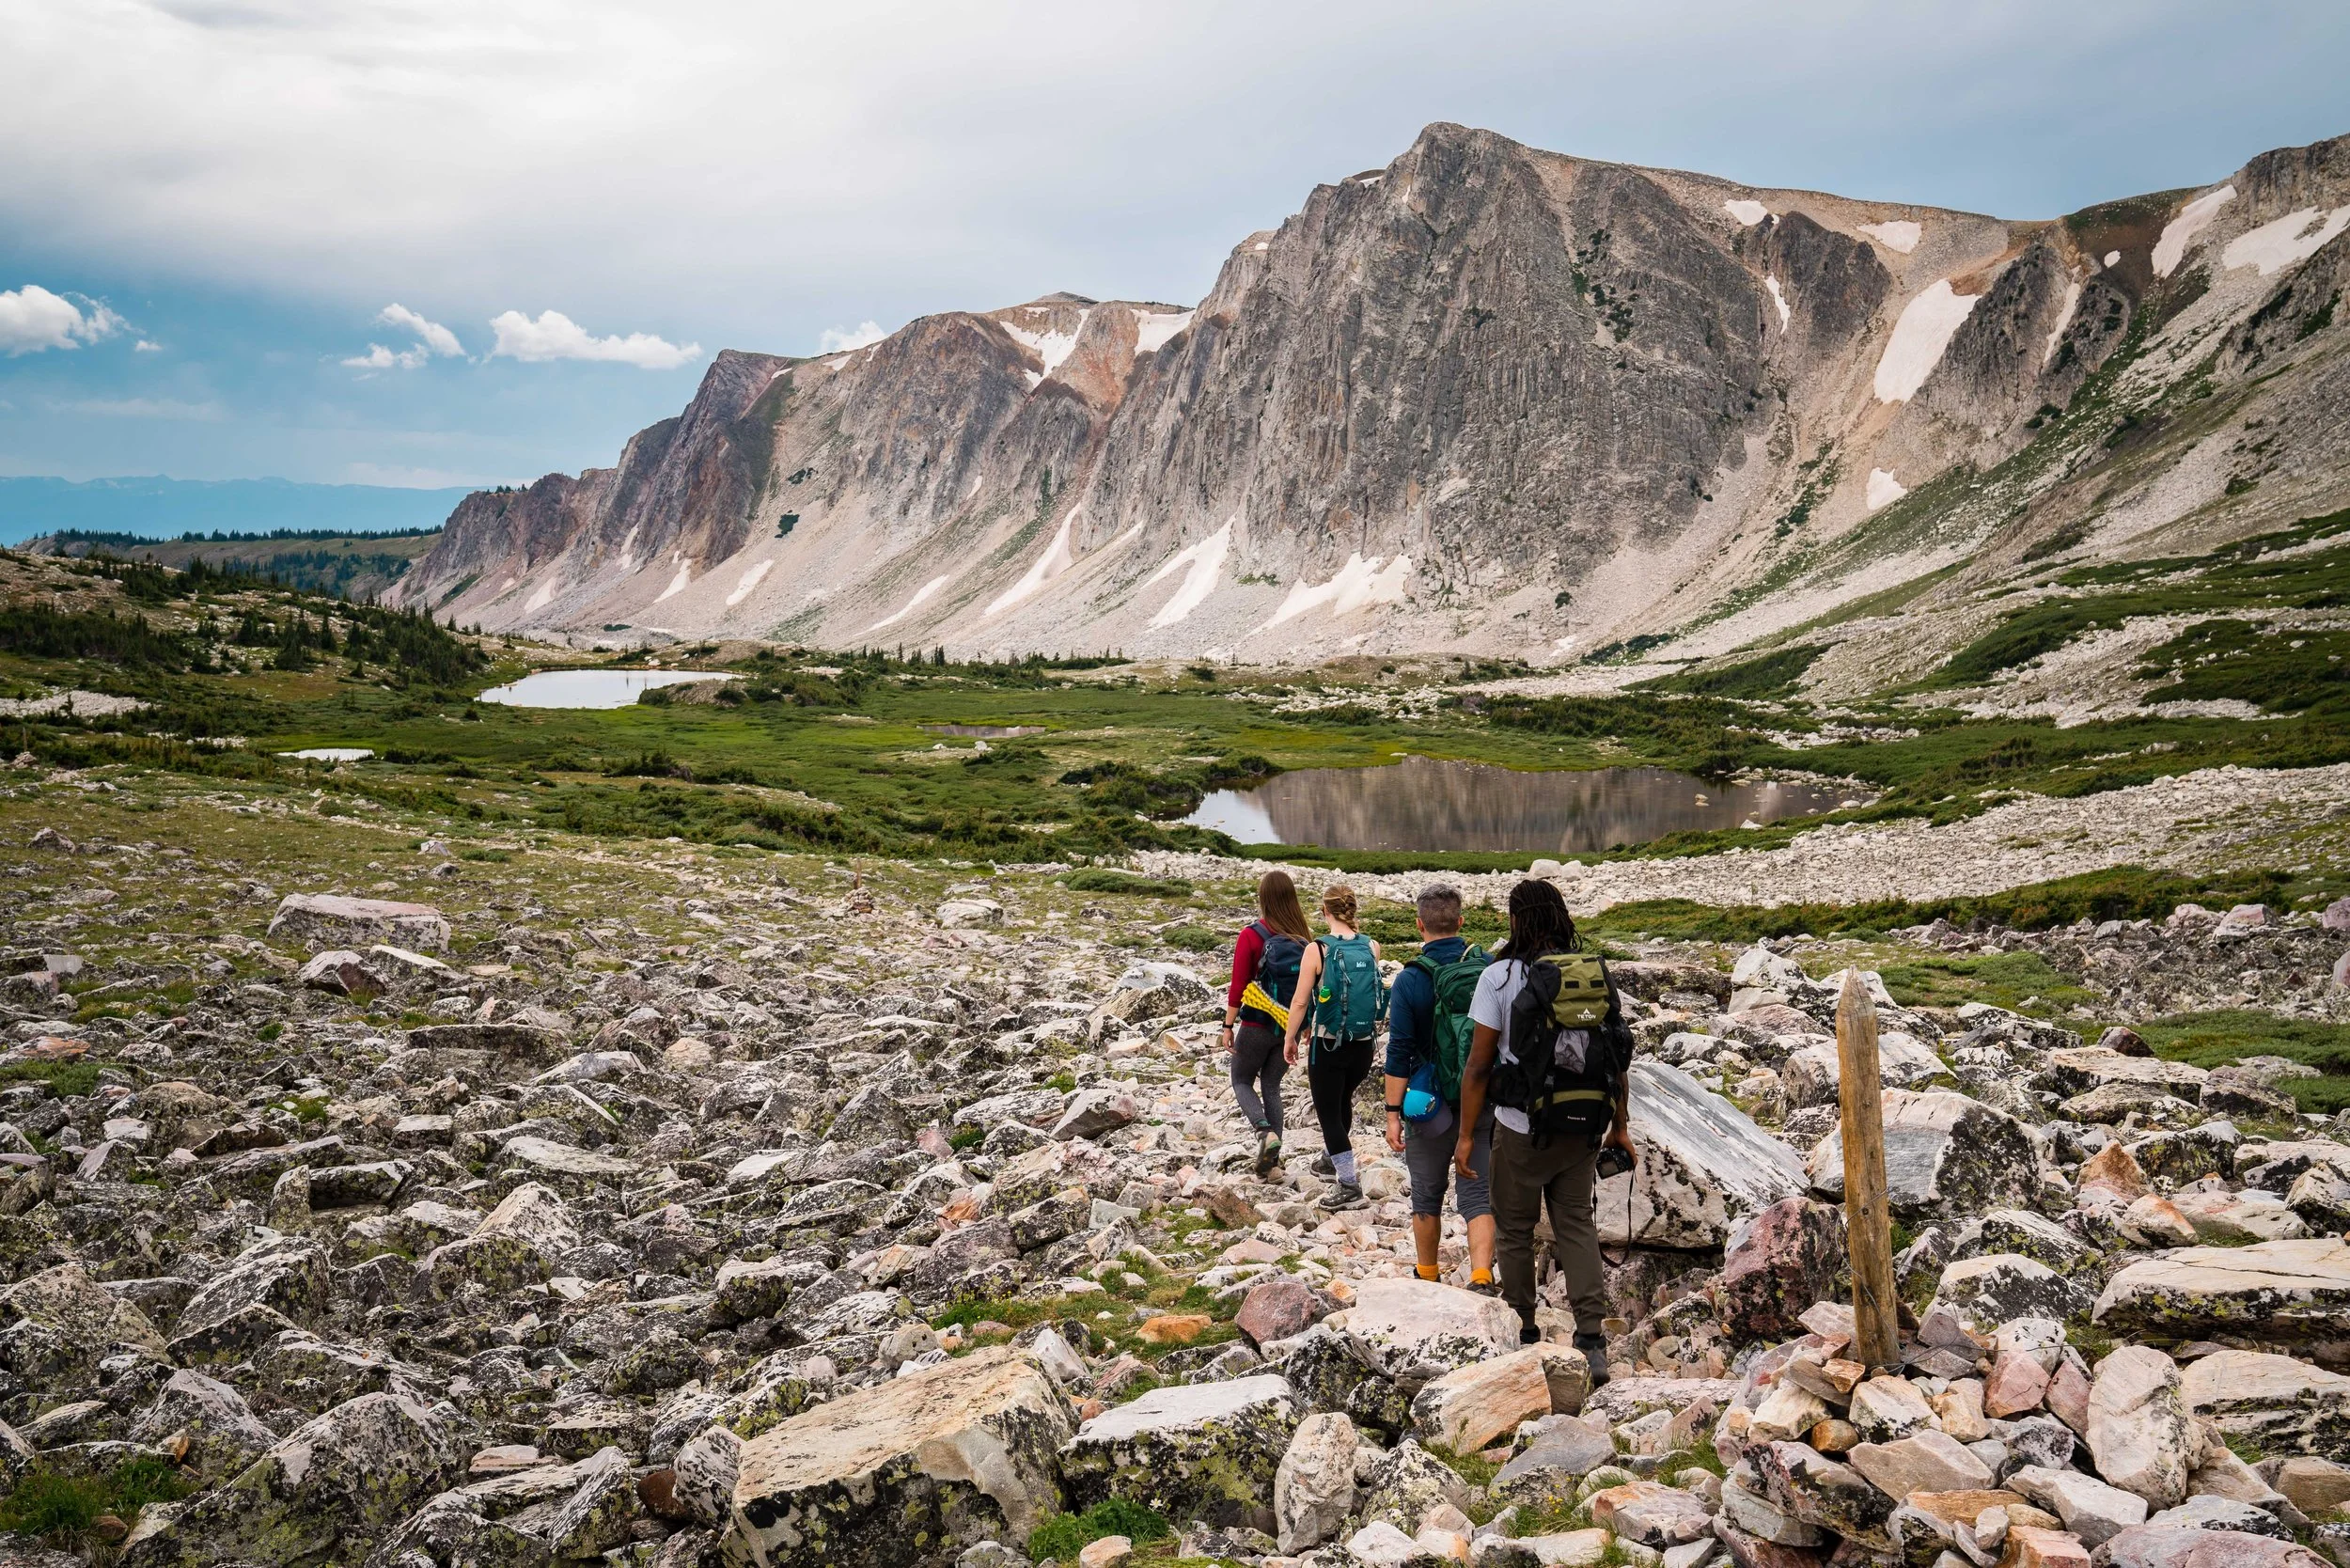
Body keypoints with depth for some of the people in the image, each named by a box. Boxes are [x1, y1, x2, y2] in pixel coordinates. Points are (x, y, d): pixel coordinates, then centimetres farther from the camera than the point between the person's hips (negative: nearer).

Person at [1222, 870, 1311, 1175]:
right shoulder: (1303, 938, -2)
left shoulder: (1251, 935, -14)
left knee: (1242, 1082, 14)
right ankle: (1273, 1155, 13)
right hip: (1289, 1027, 4)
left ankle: (1265, 1133, -10)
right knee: (1271, 1086, 16)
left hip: (1257, 1025, -4)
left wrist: (1228, 1025, -5)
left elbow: (1238, 986, -13)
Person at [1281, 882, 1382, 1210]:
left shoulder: (1318, 950, -16)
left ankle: (1349, 1185, 6)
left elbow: (1300, 1002, -12)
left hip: (1328, 1046, -5)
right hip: (1364, 1045, 5)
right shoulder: (1371, 948, -4)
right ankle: (1332, 1156, 49)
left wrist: (1290, 1038, 1)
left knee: (1328, 1112, 7)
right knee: (1343, 1101, 28)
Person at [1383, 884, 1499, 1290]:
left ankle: (1427, 1278, 28)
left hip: (1431, 1104, -2)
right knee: (1477, 1196, 5)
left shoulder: (1410, 980, -13)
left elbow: (1400, 1052, -14)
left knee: (1427, 1195, 15)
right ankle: (1481, 1277, -11)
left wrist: (1393, 1112, -8)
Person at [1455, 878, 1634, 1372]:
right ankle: (1592, 1340, 3)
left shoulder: (1500, 976, -11)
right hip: (1584, 1127, 4)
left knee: (1514, 1229, 13)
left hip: (1521, 1128, -3)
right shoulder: (1597, 973, 1)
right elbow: (1617, 1056, 3)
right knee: (1576, 1224, 13)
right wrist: (1620, 1126, 13)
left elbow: (1479, 1064, -11)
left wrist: (1467, 1135, -5)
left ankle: (1521, 1335, 24)